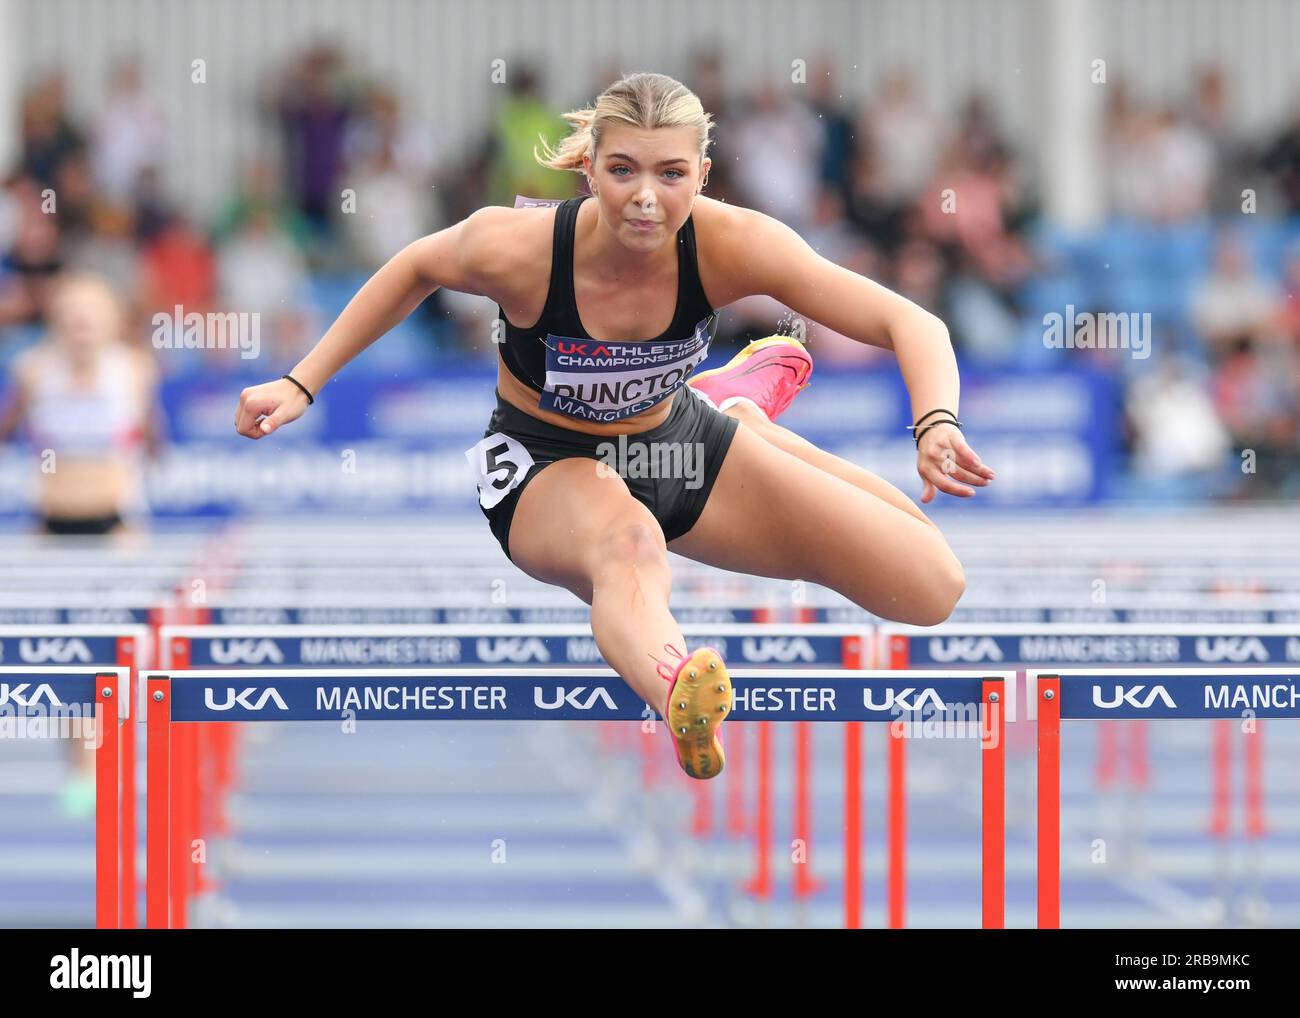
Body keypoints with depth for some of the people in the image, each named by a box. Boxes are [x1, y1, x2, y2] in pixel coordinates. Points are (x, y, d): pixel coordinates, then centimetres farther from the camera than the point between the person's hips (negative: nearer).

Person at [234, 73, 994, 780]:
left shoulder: (728, 245, -28)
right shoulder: (518, 247, -30)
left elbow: (911, 324, -30)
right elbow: (415, 270, -5)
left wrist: (937, 424, -50)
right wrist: (301, 385, -8)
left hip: (678, 441, 3)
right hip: (548, 463, -3)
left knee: (933, 587, -2)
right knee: (630, 546, -41)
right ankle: (676, 693, -78)